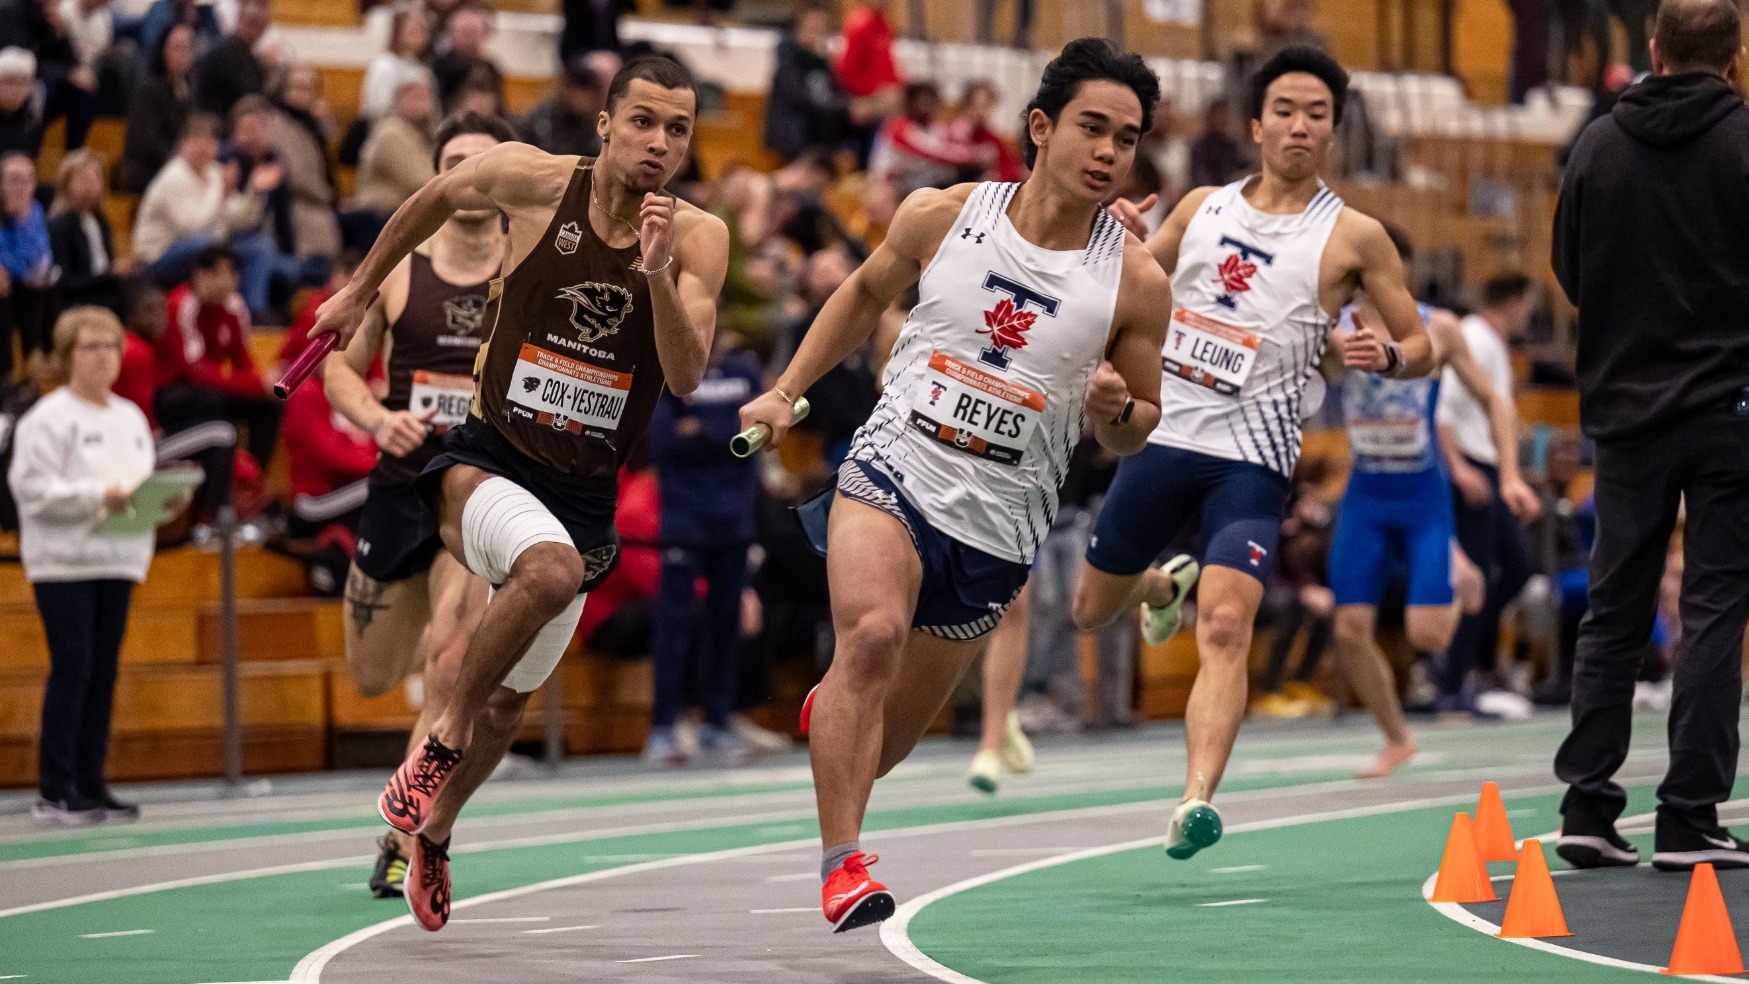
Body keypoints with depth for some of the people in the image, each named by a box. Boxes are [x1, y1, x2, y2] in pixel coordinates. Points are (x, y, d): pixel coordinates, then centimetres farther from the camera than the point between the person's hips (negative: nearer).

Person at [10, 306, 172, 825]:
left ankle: (89, 783, 12)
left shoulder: (131, 417, 16)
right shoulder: (48, 418, -6)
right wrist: (97, 496, -20)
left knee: (103, 671, 7)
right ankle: (54, 790, -7)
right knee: (72, 668, -10)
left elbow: (147, 482, 20)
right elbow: (32, 487, -14)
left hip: (119, 560, 7)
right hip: (64, 562, -7)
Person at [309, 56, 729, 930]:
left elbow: (687, 378, -17)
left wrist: (658, 273, -31)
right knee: (552, 568, -36)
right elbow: (438, 197, 12)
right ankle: (446, 736, -15)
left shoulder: (698, 238, -7)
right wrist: (361, 290, 22)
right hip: (485, 463, -3)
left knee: (510, 702, 16)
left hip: (583, 493, 3)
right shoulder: (532, 181, -9)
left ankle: (431, 833, 44)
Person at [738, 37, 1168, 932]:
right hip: (892, 470, -1)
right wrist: (786, 391, 15)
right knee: (873, 633, -31)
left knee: (886, 739, 11)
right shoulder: (942, 217, -4)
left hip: (995, 524, 2)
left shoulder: (1134, 282, -6)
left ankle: (829, 715, 48)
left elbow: (1139, 429, 6)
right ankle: (841, 865, -30)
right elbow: (867, 292, 17)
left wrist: (1116, 412, -17)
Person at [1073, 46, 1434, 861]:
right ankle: (1165, 585, 53)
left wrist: (1386, 355, -19)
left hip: (1252, 458, -4)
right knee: (1092, 611, 18)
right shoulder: (1202, 208, 10)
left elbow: (1421, 345, 5)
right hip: (1163, 435, 4)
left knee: (1226, 627, -24)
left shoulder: (1353, 237, 0)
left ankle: (1197, 801, -32)